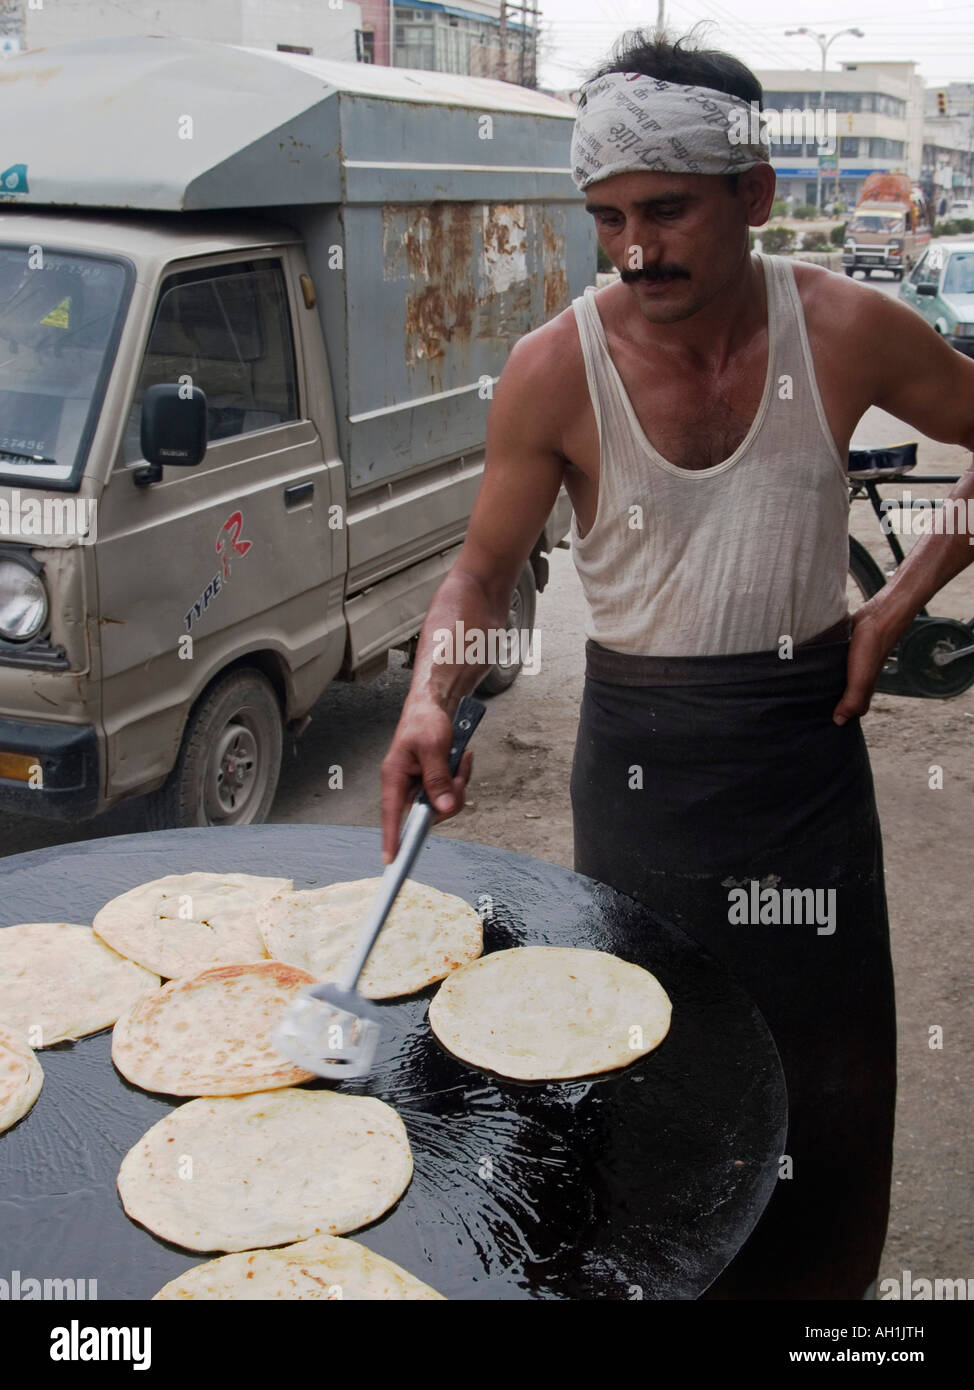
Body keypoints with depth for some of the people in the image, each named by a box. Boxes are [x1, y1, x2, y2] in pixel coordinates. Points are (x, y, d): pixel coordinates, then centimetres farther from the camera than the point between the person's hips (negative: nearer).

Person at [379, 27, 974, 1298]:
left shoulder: (846, 331, -10)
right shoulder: (555, 369, -12)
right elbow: (484, 575, -3)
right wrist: (432, 699, -21)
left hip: (808, 732, 2)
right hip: (641, 751, -1)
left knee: (825, 1076, 13)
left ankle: (817, 1285, 39)